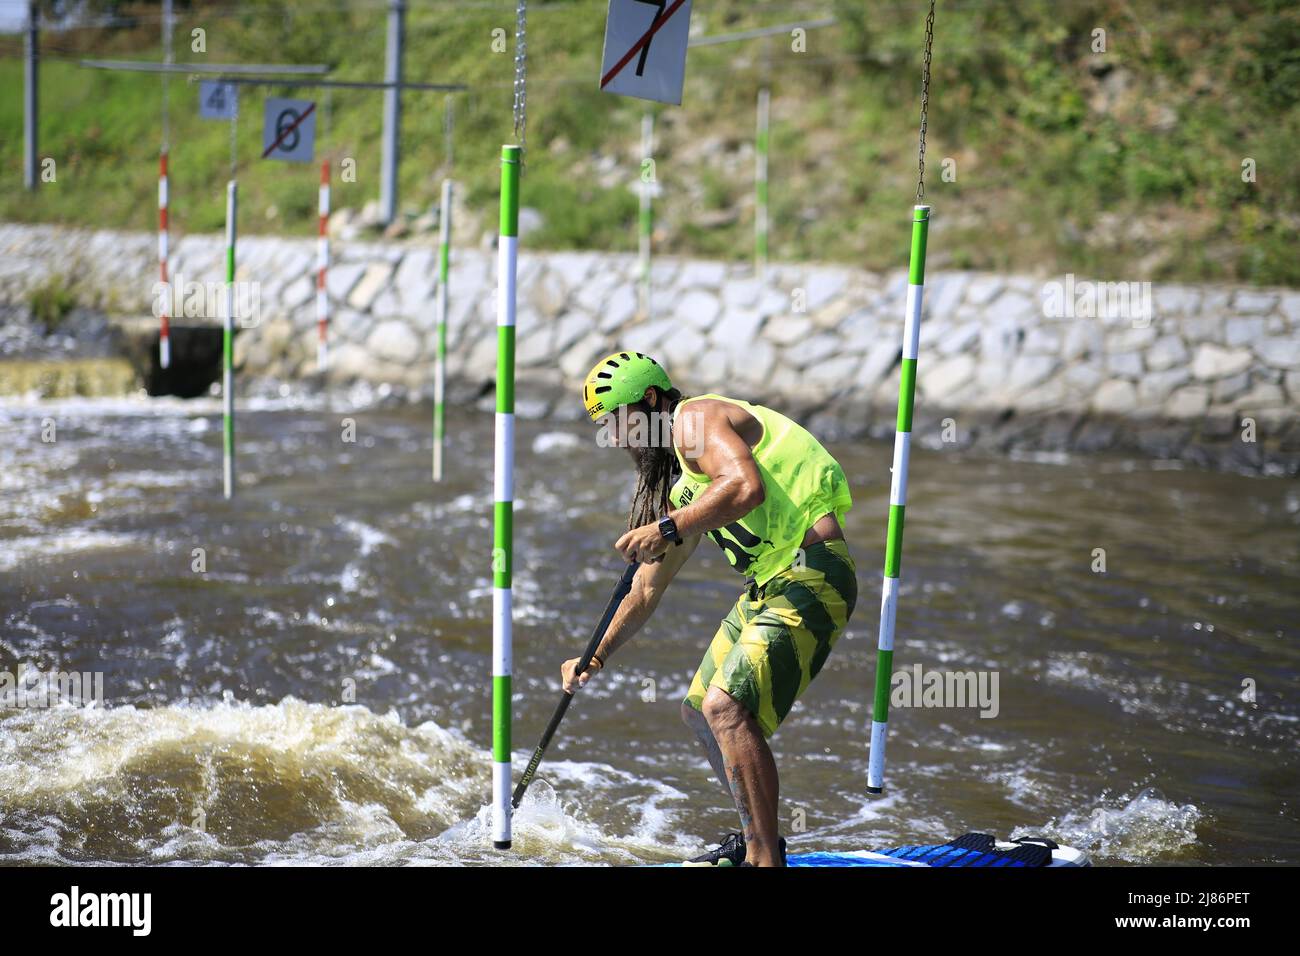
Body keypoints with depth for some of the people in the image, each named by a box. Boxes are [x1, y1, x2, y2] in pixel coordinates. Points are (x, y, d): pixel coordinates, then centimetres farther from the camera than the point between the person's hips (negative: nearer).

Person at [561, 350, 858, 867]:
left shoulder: (696, 418, -8)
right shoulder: (682, 487, 21)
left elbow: (747, 486, -29)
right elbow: (648, 588, 29)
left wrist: (668, 529, -26)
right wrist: (597, 657, 27)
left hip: (810, 575, -11)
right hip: (766, 586, 11)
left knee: (727, 707, -23)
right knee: (699, 710, 20)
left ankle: (767, 859, -19)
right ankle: (754, 839, 33)